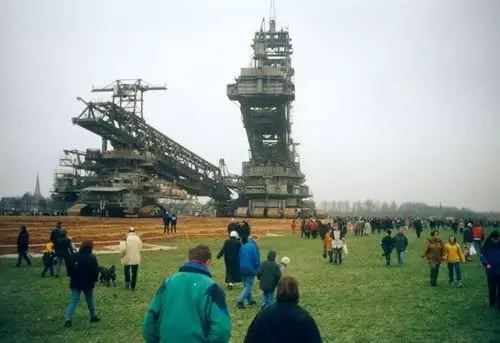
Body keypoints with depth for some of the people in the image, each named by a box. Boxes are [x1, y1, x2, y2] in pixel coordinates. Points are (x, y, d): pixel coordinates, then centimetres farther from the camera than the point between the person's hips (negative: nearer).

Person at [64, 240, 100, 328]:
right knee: (90, 299, 16)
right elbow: (96, 270, -12)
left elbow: (70, 268, 3)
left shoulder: (75, 256, -2)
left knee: (74, 301, 4)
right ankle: (93, 316, 28)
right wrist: (94, 280, 3)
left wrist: (72, 277, 16)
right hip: (88, 282, -3)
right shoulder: (92, 257, -14)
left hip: (76, 282, 3)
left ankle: (68, 320, -7)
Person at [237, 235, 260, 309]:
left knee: (246, 285, 19)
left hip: (242, 269, 7)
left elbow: (239, 258, 13)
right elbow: (256, 259, -14)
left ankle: (250, 300, 29)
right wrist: (257, 269, -1)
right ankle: (240, 301, -13)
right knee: (248, 286, -2)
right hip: (250, 270, -7)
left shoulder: (243, 246, 11)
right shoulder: (254, 247, -10)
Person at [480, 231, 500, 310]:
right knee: (492, 288, 11)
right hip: (491, 270, 0)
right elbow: (482, 255, -3)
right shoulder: (487, 246, -5)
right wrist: (486, 264, -18)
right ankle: (492, 304, 24)